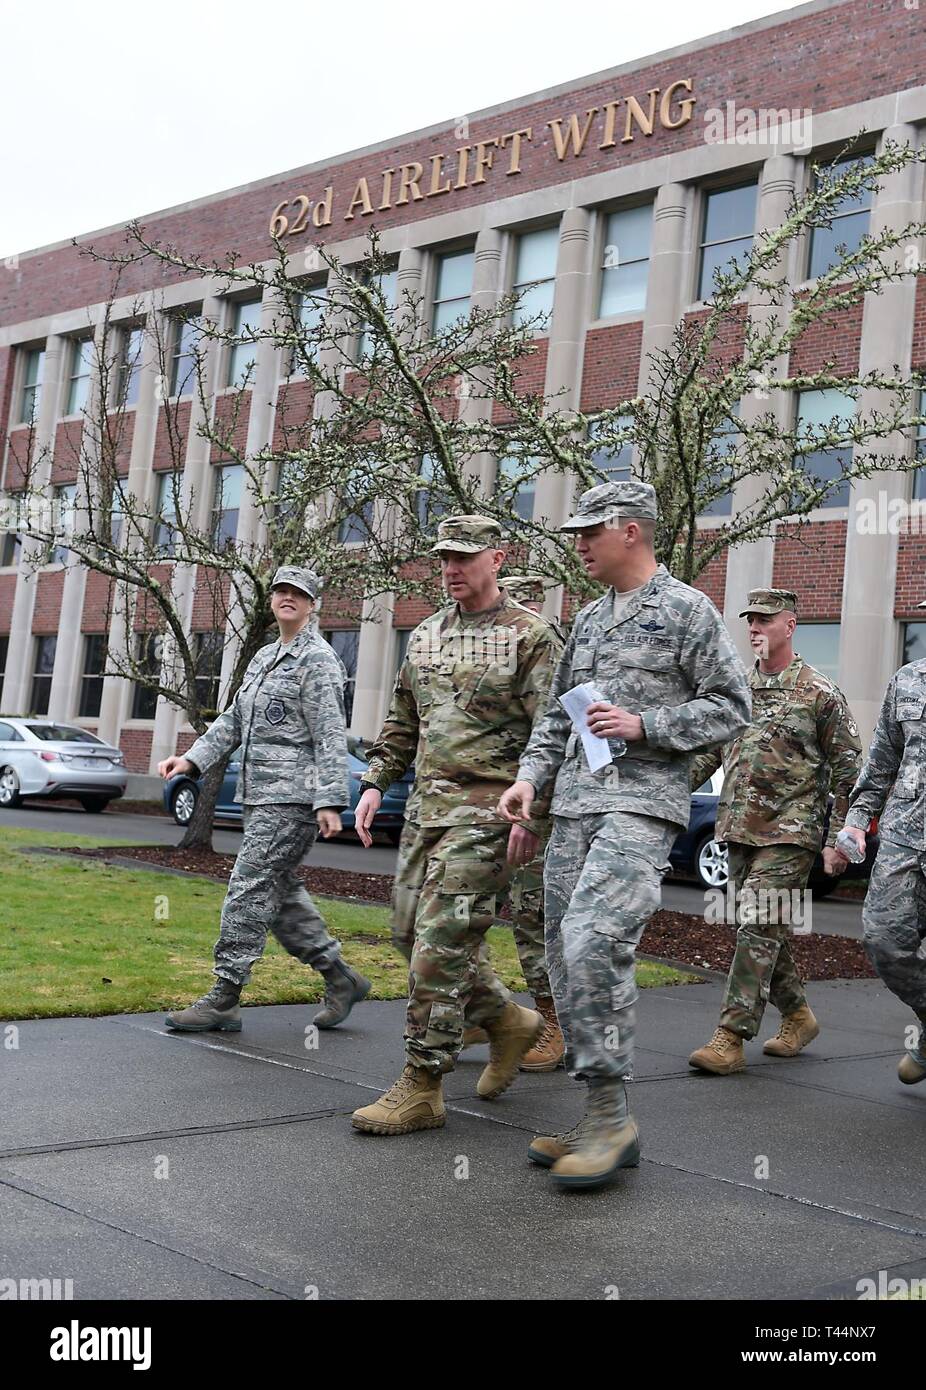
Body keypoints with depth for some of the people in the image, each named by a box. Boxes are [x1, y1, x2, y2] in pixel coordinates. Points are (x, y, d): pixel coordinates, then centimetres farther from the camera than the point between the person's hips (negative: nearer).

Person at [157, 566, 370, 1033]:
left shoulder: (317, 660, -7)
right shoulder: (265, 657, 19)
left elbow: (330, 735, -14)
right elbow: (234, 719, 20)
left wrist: (330, 801, -20)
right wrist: (192, 758, 8)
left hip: (293, 798, -9)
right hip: (262, 794, 9)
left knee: (249, 890, -9)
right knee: (280, 891, 12)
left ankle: (223, 999, -4)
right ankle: (340, 979, 23)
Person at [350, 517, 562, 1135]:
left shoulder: (531, 636, -6)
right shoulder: (426, 635, 16)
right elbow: (402, 722, 23)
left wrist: (533, 813, -18)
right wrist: (375, 783, 13)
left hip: (487, 811, -8)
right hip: (427, 805, 8)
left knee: (441, 943, -10)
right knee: (412, 931, 10)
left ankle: (422, 1089, -1)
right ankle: (511, 1021, 28)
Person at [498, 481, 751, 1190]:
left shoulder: (688, 610, 0)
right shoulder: (590, 618, 20)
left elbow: (730, 706, -4)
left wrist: (643, 724, -13)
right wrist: (530, 775, 10)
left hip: (642, 805, -8)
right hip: (574, 807, 8)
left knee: (593, 942, -24)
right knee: (567, 959, 5)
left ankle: (612, 1113, -11)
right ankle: (603, 1126, 13)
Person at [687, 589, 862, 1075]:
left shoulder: (820, 693, -3)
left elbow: (846, 771, -2)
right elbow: (707, 752, 16)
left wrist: (837, 841, -6)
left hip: (789, 833, -6)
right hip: (738, 831, 6)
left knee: (758, 929, -12)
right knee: (762, 931, 12)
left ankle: (730, 1039, -12)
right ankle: (798, 1015, 29)